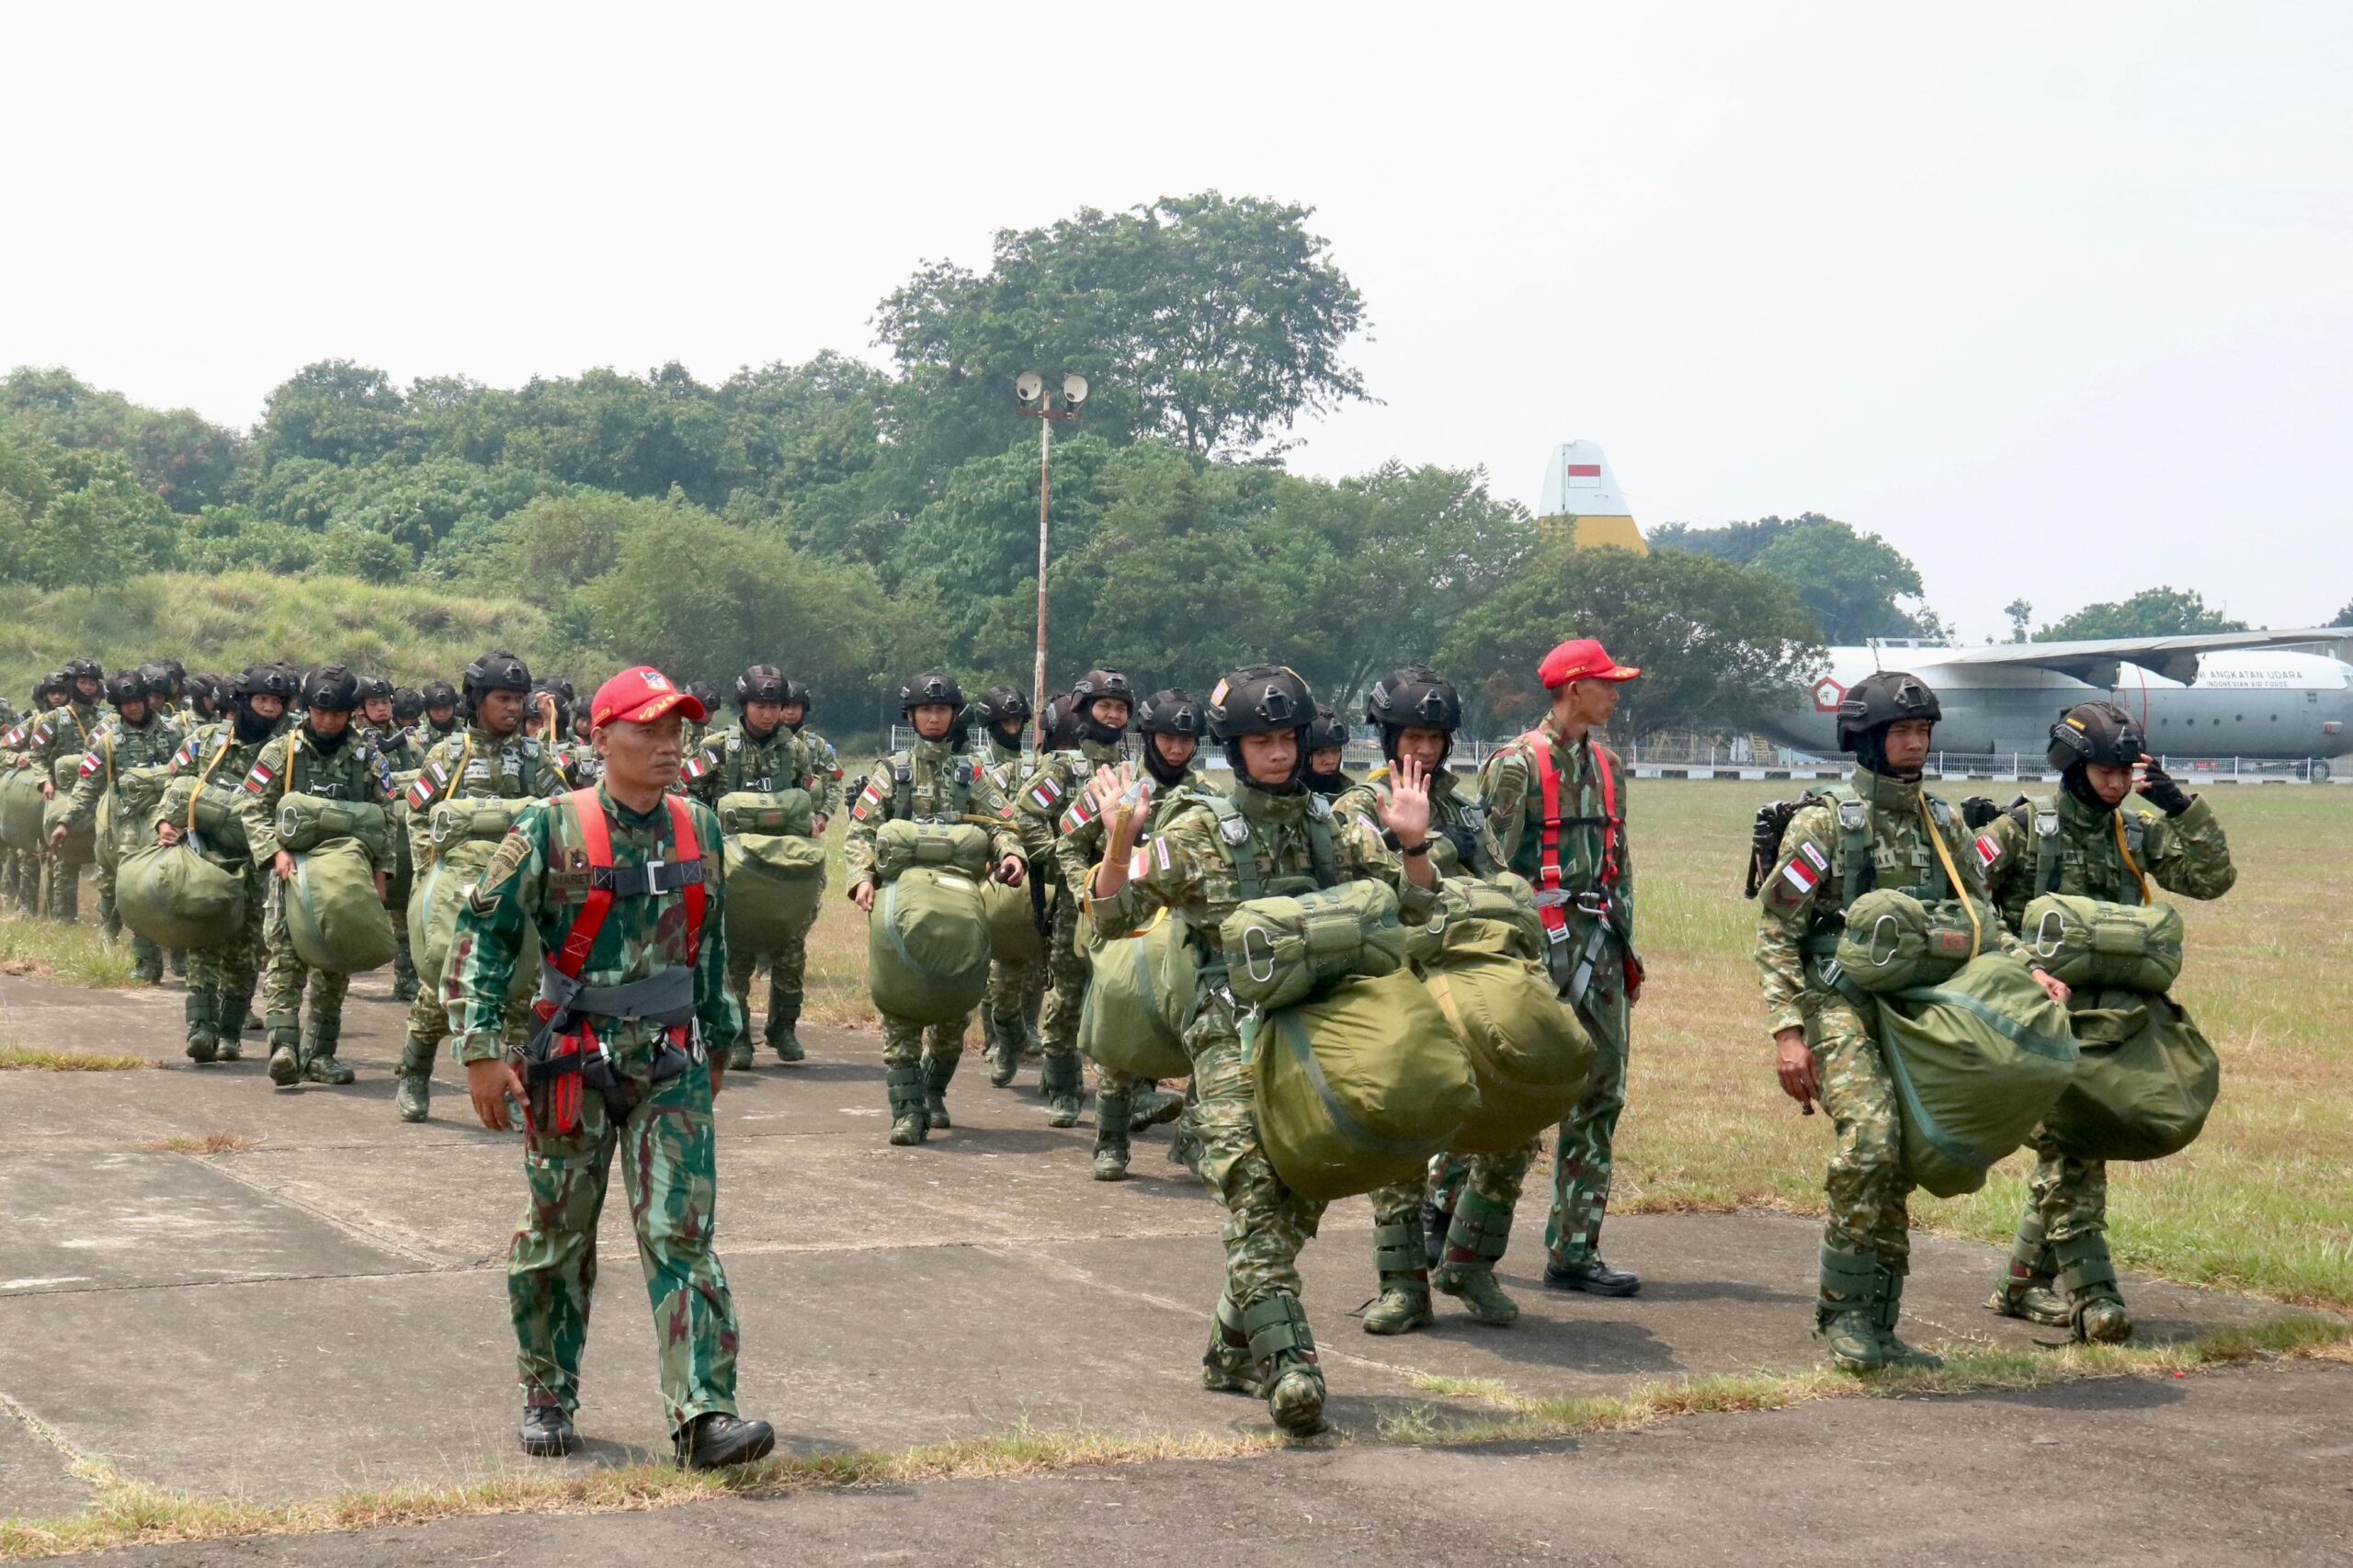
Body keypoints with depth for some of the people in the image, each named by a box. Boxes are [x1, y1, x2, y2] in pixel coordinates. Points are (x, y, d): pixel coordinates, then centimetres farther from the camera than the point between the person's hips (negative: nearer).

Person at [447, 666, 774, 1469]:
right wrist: (482, 1049, -11)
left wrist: (717, 1039, 23)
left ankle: (703, 1413, -9)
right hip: (574, 1061, -3)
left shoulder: (700, 829, 6)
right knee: (558, 1237, 9)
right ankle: (547, 1397, 26)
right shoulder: (552, 828, -8)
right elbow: (482, 934, -6)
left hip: (672, 1063, 3)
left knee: (683, 1236, -5)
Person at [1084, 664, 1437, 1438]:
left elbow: (1416, 911, 10)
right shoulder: (1198, 833, 1)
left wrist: (1412, 844, -8)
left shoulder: (1337, 829, 10)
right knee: (1256, 1193, -18)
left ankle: (1234, 1349, 25)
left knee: (1299, 1200, 9)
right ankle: (1287, 1360, -26)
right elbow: (1113, 919, -1)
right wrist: (1119, 842, -17)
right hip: (1234, 1035, -4)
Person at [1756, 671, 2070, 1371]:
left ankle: (1876, 1327, 15)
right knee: (1869, 1138, -25)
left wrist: (2028, 968, -2)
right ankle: (1842, 1310, -12)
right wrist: (1786, 1031, -15)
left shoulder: (1942, 824, 13)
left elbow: (1978, 918, 17)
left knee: (1899, 1168, 5)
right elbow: (1776, 931, -7)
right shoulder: (1824, 822, -5)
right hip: (1842, 1006, -6)